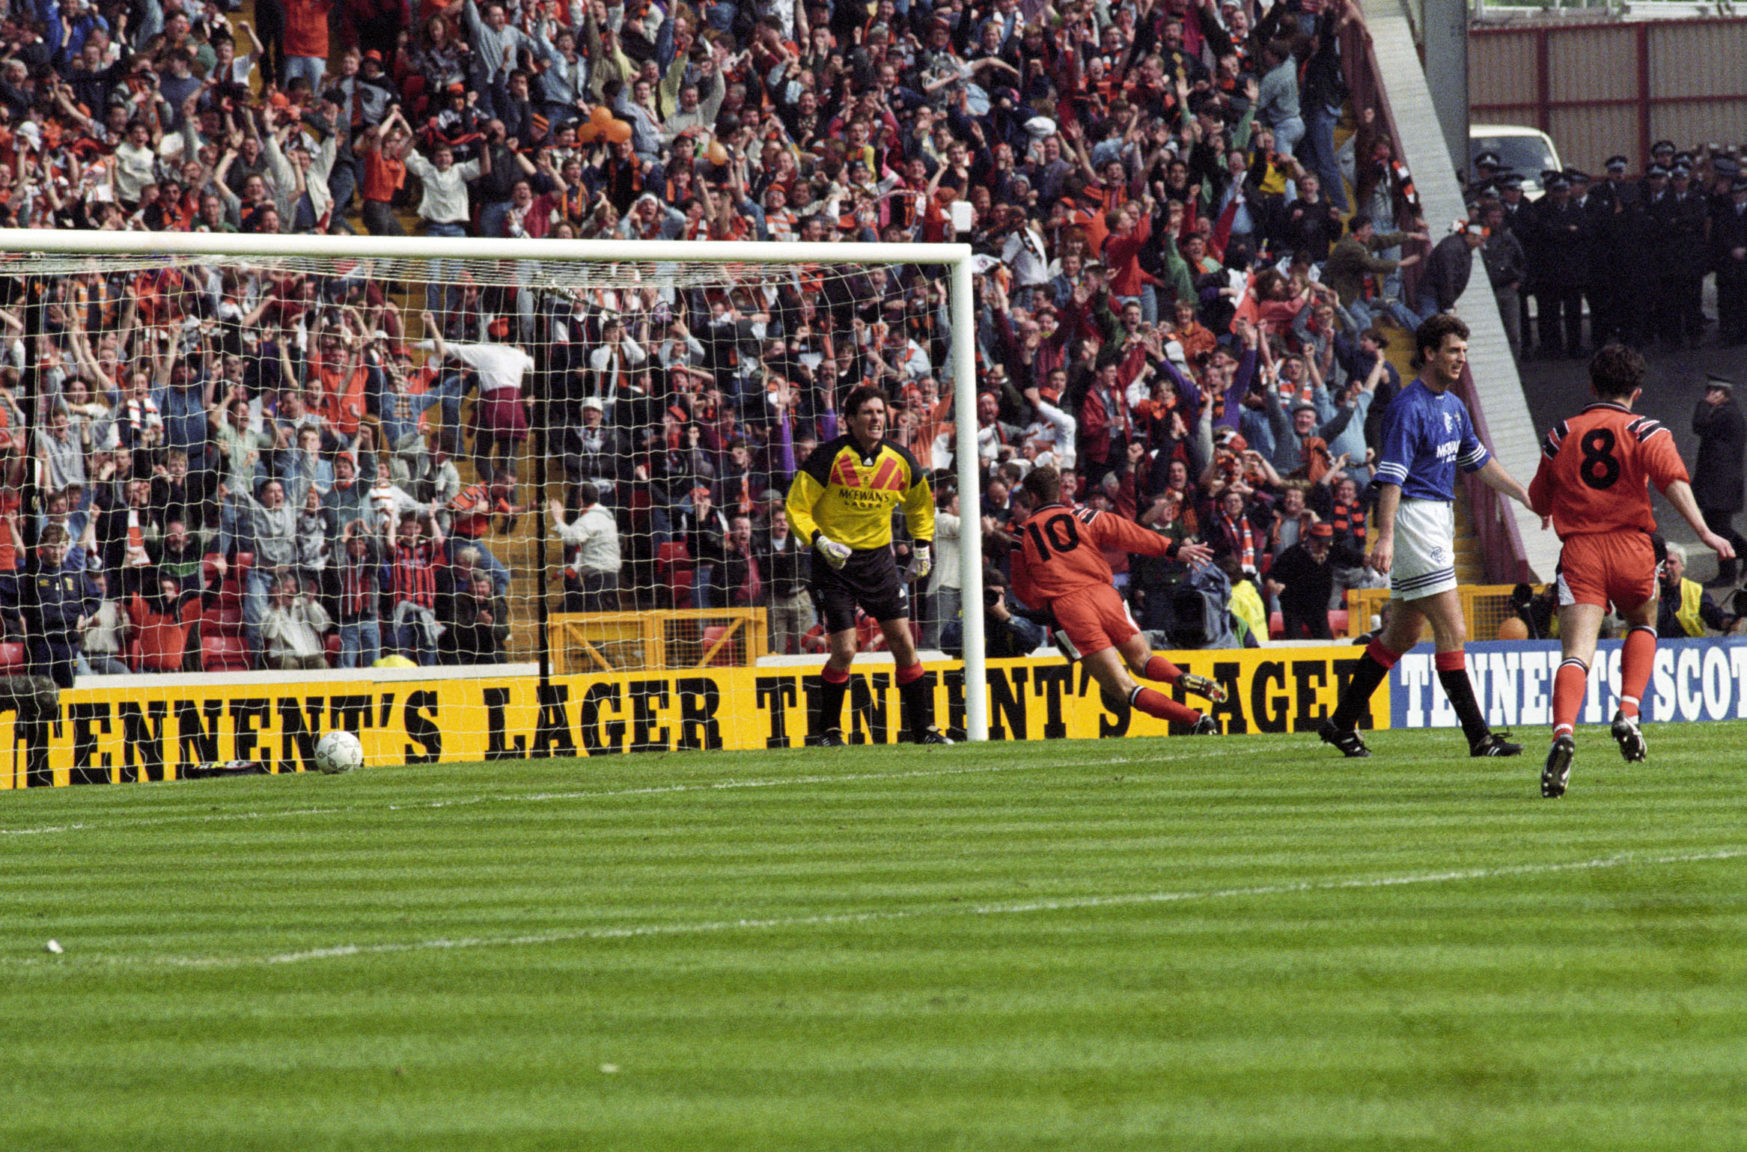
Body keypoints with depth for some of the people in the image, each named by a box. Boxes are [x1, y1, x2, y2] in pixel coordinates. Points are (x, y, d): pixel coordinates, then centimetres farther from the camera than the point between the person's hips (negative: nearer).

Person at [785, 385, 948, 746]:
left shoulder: (899, 460, 0)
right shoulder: (829, 457, -14)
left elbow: (921, 503, 20)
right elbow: (796, 508, -10)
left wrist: (922, 547, 14)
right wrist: (820, 542, -23)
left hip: (878, 557, 4)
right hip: (834, 560, -4)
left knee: (902, 642, -2)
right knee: (844, 651, -10)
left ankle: (923, 728, 7)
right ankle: (830, 730, 8)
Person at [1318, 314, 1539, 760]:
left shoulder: (1453, 405, 15)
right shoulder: (1409, 408, -14)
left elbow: (1478, 460, 27)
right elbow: (1391, 475, -21)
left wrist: (1525, 496, 25)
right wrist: (1385, 536, -29)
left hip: (1440, 519, 10)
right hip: (1415, 517, -10)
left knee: (1402, 633, 13)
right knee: (1452, 631, -10)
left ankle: (1343, 723, 20)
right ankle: (1478, 735, -10)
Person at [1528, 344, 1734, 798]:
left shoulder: (1561, 436, 12)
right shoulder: (1646, 433, 5)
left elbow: (1539, 503, 19)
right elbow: (1673, 481, -11)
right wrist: (1704, 532, -16)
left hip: (1578, 550, 0)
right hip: (1632, 548, 0)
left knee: (1577, 653, -11)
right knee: (1643, 625, 29)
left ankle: (1564, 731, -37)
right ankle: (1628, 712, 9)